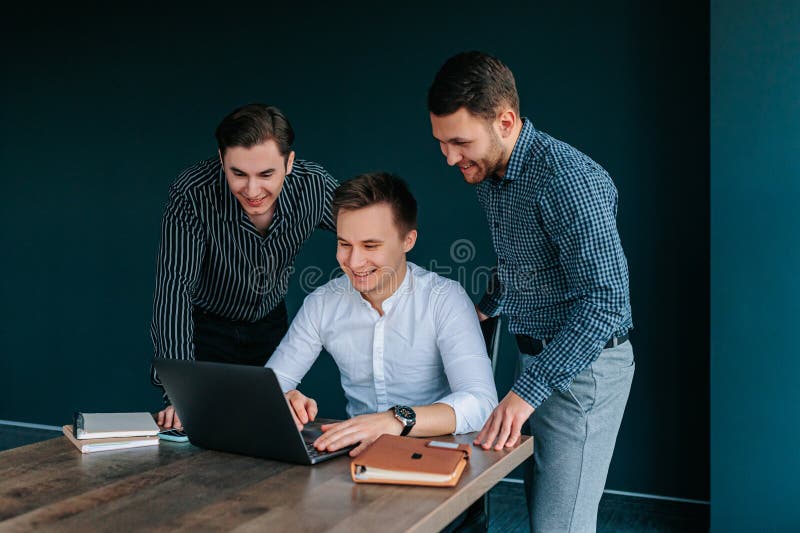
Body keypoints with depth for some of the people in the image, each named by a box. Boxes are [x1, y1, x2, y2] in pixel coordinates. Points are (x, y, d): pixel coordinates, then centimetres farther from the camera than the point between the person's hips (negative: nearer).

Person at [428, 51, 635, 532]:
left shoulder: (569, 181, -24)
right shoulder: (488, 175, 6)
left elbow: (606, 299, -28)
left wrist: (527, 391, -29)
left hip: (583, 367, -9)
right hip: (536, 357, 9)